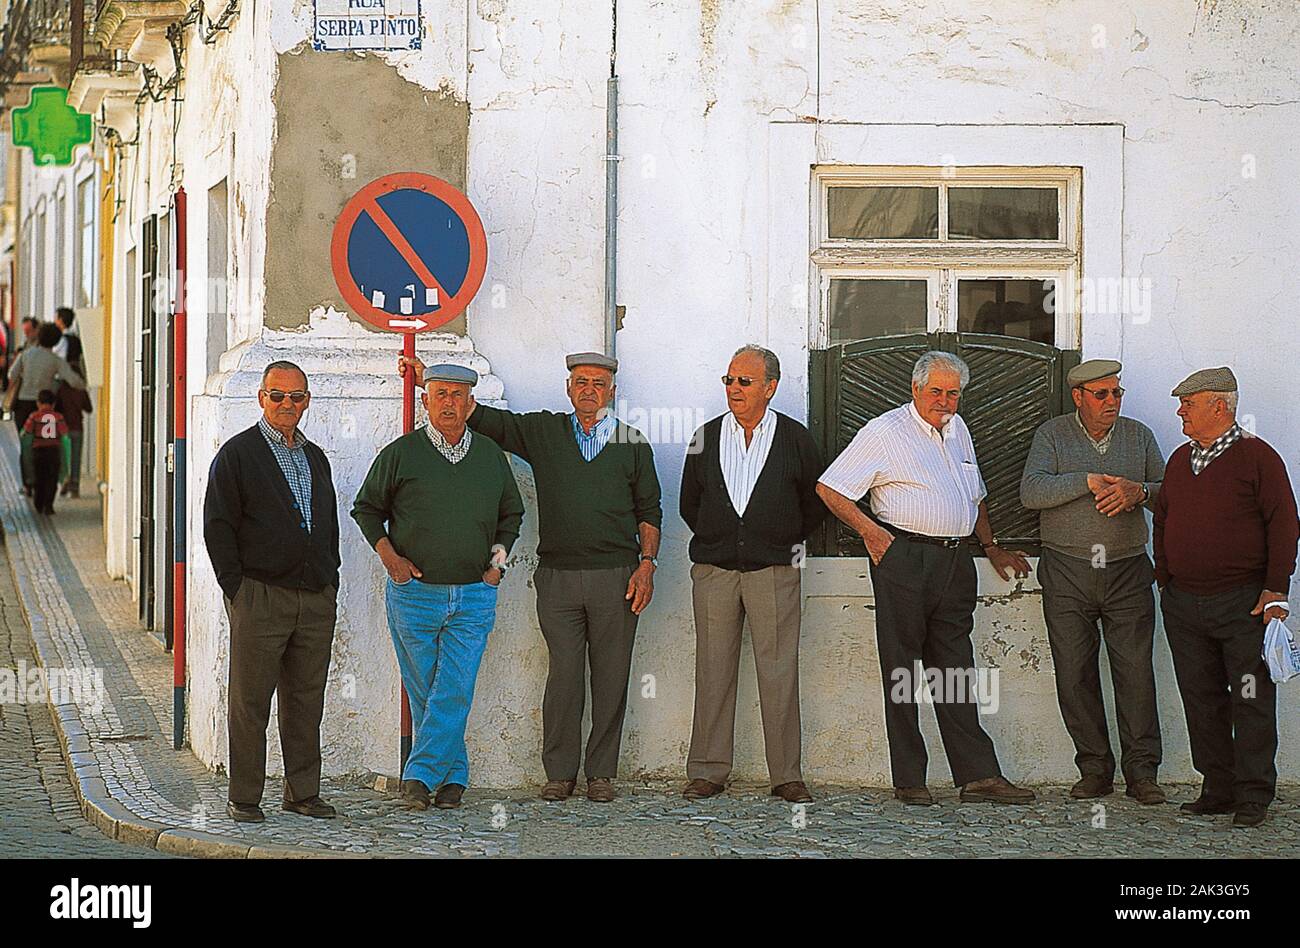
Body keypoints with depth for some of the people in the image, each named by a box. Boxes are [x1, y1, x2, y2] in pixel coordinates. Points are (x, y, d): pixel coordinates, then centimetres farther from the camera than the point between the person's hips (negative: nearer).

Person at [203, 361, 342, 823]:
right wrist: (238, 590, -10)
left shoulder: (315, 458, 17)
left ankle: (303, 792, 16)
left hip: (316, 599, 5)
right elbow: (217, 526, -5)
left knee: (306, 700, 8)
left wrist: (330, 582, 12)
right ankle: (244, 798, 4)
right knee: (251, 701, -2)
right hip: (260, 595, -5)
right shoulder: (236, 454, -1)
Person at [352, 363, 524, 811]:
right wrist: (388, 555, -2)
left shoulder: (491, 456, 9)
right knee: (424, 691, 4)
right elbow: (366, 508, 10)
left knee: (454, 691, -9)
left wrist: (498, 556, 9)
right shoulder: (401, 454, 0)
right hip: (414, 593, -1)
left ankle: (420, 774, -6)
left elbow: (511, 513, 23)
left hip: (474, 595, 1)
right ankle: (453, 775, 15)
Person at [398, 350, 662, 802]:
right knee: (563, 673, -1)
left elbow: (649, 510, 11)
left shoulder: (633, 444, 10)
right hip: (558, 575, 0)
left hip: (616, 577, 0)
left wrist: (646, 564, 0)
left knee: (610, 676, 1)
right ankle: (560, 772, 7)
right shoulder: (544, 432, 10)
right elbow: (483, 418, 7)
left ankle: (601, 773, 9)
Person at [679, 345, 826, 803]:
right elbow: (689, 503, 20)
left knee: (779, 673, -4)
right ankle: (708, 771, 6)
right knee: (713, 671, 1)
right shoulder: (706, 438, 10)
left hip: (774, 571, -2)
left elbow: (816, 499, 14)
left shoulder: (794, 438, 4)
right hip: (714, 571, 2)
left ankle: (786, 774, 1)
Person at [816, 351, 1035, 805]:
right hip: (904, 558, -6)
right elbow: (829, 488, -5)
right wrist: (870, 530, -10)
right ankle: (908, 780, 1)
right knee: (901, 672, -2)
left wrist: (992, 548, 31)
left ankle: (979, 775, 3)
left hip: (955, 562, 6)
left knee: (957, 671, 5)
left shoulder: (957, 430, 18)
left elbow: (974, 495, 31)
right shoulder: (884, 432, -3)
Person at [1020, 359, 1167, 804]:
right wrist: (1088, 482, -19)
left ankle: (1141, 771, 0)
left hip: (1128, 571, 1)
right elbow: (1031, 491, -10)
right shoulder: (1051, 435, 4)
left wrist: (1138, 492, -14)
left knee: (1136, 670, -5)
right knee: (1074, 673, 0)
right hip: (1067, 573, -1)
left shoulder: (1139, 436, 11)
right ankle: (1094, 768, 9)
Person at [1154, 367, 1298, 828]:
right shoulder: (1180, 460, 14)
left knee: (1251, 698, -3)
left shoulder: (1257, 456, -4)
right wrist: (1164, 579, 16)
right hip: (1183, 606, 6)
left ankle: (1253, 795, 1)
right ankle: (1218, 789, 14)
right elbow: (1161, 521, 24)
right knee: (1201, 699, 7)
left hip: (1243, 600, -6)